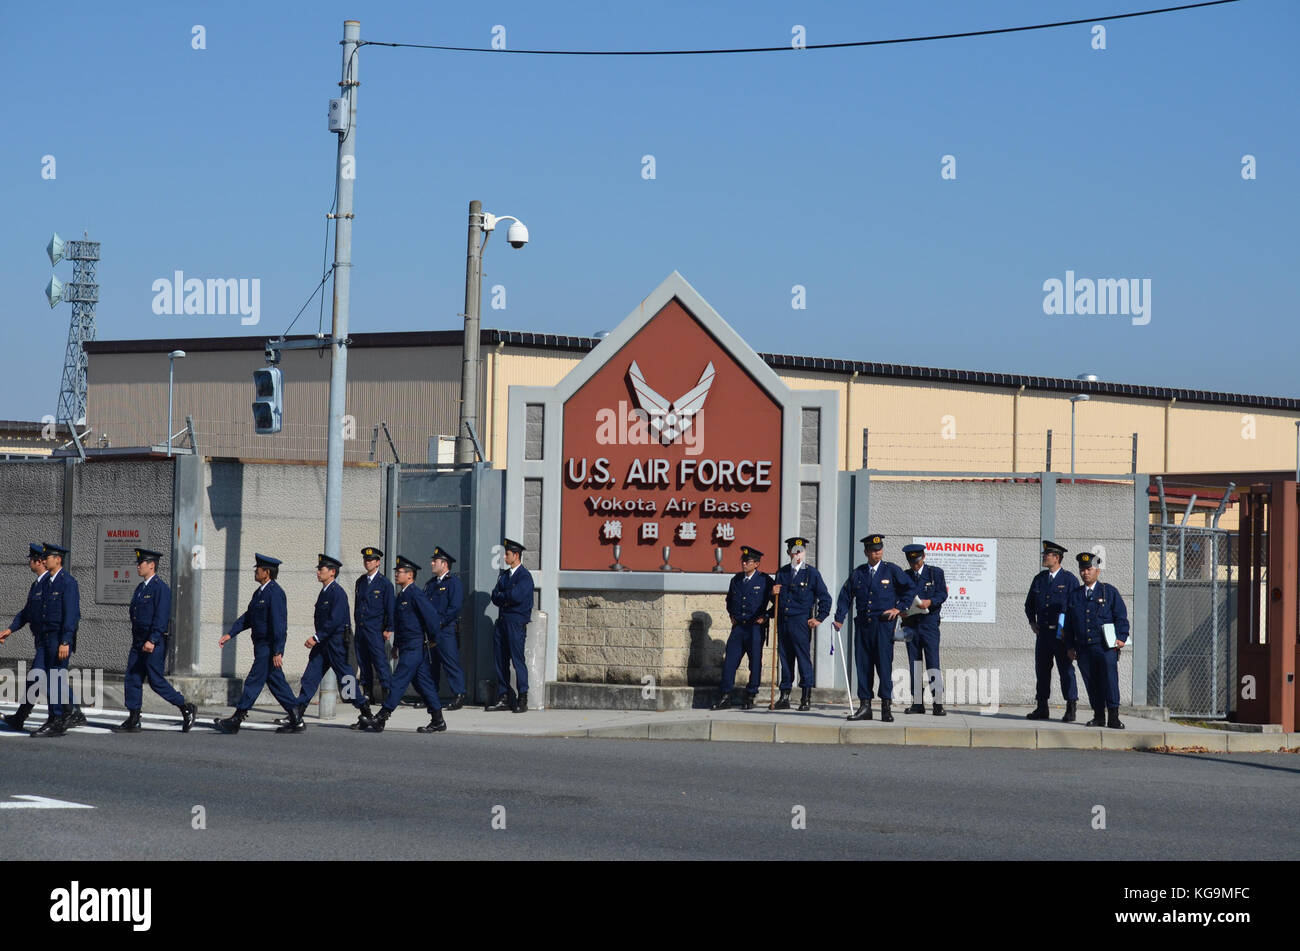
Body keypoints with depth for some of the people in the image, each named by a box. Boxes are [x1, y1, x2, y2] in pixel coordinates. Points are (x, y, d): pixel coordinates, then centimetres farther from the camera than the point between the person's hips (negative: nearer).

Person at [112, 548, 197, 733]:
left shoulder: (161, 588, -12)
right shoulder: (140, 588, 16)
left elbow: (161, 617, -20)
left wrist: (152, 641, -27)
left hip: (154, 643, -9)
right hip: (138, 642, 9)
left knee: (156, 681, -7)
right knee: (132, 679, 4)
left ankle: (187, 708, 8)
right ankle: (133, 721, 6)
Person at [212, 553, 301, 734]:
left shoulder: (275, 593, -17)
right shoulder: (259, 592, 14)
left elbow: (278, 623, -21)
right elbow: (247, 617, 18)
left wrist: (277, 652, -24)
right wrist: (230, 634, 8)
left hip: (269, 646, -10)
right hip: (261, 645, 10)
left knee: (254, 681, -7)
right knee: (275, 681, 12)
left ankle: (236, 719, -6)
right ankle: (295, 719, 15)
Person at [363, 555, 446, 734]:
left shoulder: (415, 594, -13)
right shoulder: (402, 594, 17)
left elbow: (431, 615, -18)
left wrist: (433, 639, -11)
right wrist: (396, 645, 21)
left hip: (415, 647, -10)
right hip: (407, 647, 10)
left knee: (399, 681, -10)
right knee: (423, 683, 10)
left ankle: (381, 719, -12)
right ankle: (437, 721, 13)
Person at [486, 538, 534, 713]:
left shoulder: (524, 576, -6)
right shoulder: (504, 575, 18)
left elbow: (515, 596, -19)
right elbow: (495, 597, 12)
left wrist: (501, 596, -2)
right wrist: (507, 598, -6)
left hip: (517, 623, -8)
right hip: (502, 621, 8)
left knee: (517, 659, -8)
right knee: (500, 660, 6)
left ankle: (522, 699, -5)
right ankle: (503, 698, 11)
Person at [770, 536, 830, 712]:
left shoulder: (812, 573, 1)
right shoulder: (781, 572, 14)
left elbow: (825, 598, 4)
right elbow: (776, 598, 23)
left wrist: (819, 618, -2)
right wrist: (774, 593, 1)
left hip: (801, 622, -4)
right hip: (783, 622, 4)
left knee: (804, 658, -6)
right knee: (785, 658, 6)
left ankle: (806, 697, -4)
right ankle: (784, 696, 11)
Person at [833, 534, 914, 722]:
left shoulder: (892, 570, 3)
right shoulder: (858, 573, 11)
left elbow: (909, 588, 8)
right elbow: (845, 596, 14)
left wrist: (899, 608, 1)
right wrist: (839, 619, 5)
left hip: (884, 624, -4)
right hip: (863, 625, 4)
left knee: (884, 665, -8)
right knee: (863, 665, 2)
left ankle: (886, 708, -5)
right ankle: (864, 706, 7)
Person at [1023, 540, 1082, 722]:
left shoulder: (1069, 580, -3)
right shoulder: (1039, 579, 12)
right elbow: (1029, 603, 21)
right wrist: (1032, 621, 6)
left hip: (1062, 633, -5)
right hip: (1042, 632, 5)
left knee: (1066, 669, -4)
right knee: (1041, 669, 7)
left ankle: (1071, 709, 0)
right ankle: (1041, 708, 14)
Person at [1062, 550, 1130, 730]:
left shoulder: (1110, 592, 5)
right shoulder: (1074, 595, 15)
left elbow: (1121, 617, 3)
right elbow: (1068, 623, 18)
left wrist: (1122, 638, -8)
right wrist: (1070, 646, 11)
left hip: (1106, 647, -4)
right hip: (1084, 649, 4)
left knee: (1110, 680, -10)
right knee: (1092, 684, 5)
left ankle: (1113, 717, -8)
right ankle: (1099, 716, 14)